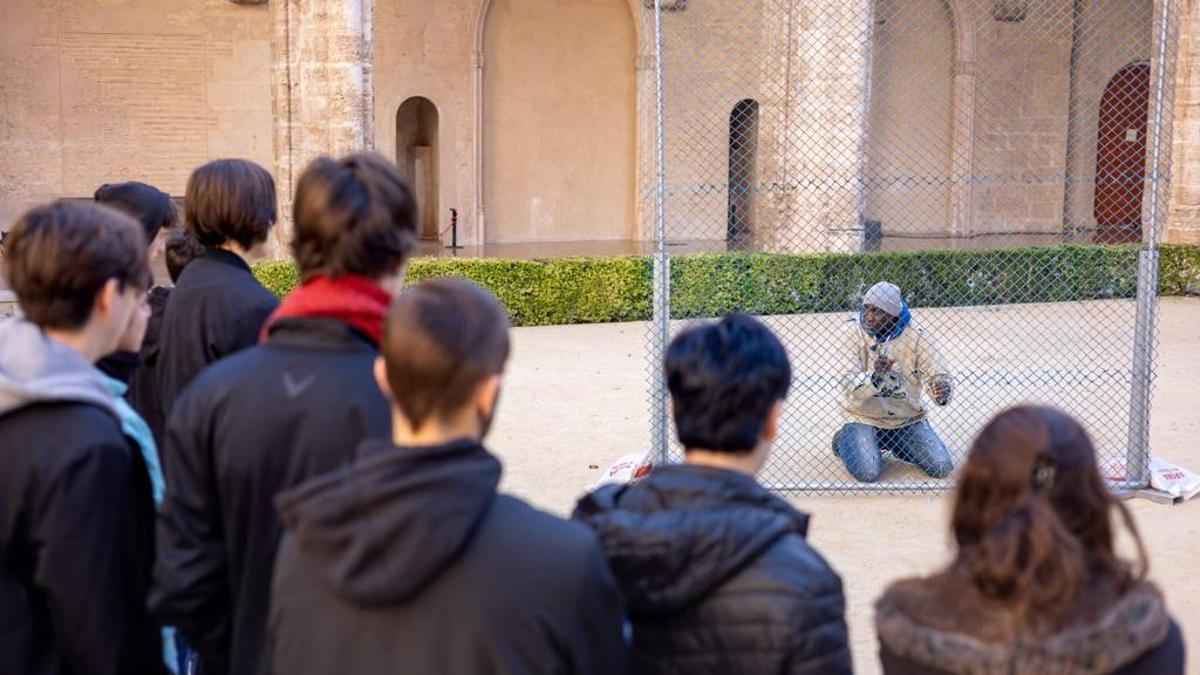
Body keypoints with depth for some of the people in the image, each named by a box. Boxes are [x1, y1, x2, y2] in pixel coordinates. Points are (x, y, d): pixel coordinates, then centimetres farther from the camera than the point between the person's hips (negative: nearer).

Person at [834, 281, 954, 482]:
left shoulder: (916, 334, -11)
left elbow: (939, 374, -13)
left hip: (908, 418, 3)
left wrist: (942, 391, -39)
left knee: (941, 468, -8)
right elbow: (849, 386, -21)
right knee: (867, 473, -23)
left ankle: (892, 443, 19)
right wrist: (874, 377, -43)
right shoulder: (853, 330, -14)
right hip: (864, 416, -2)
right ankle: (844, 442, 13)